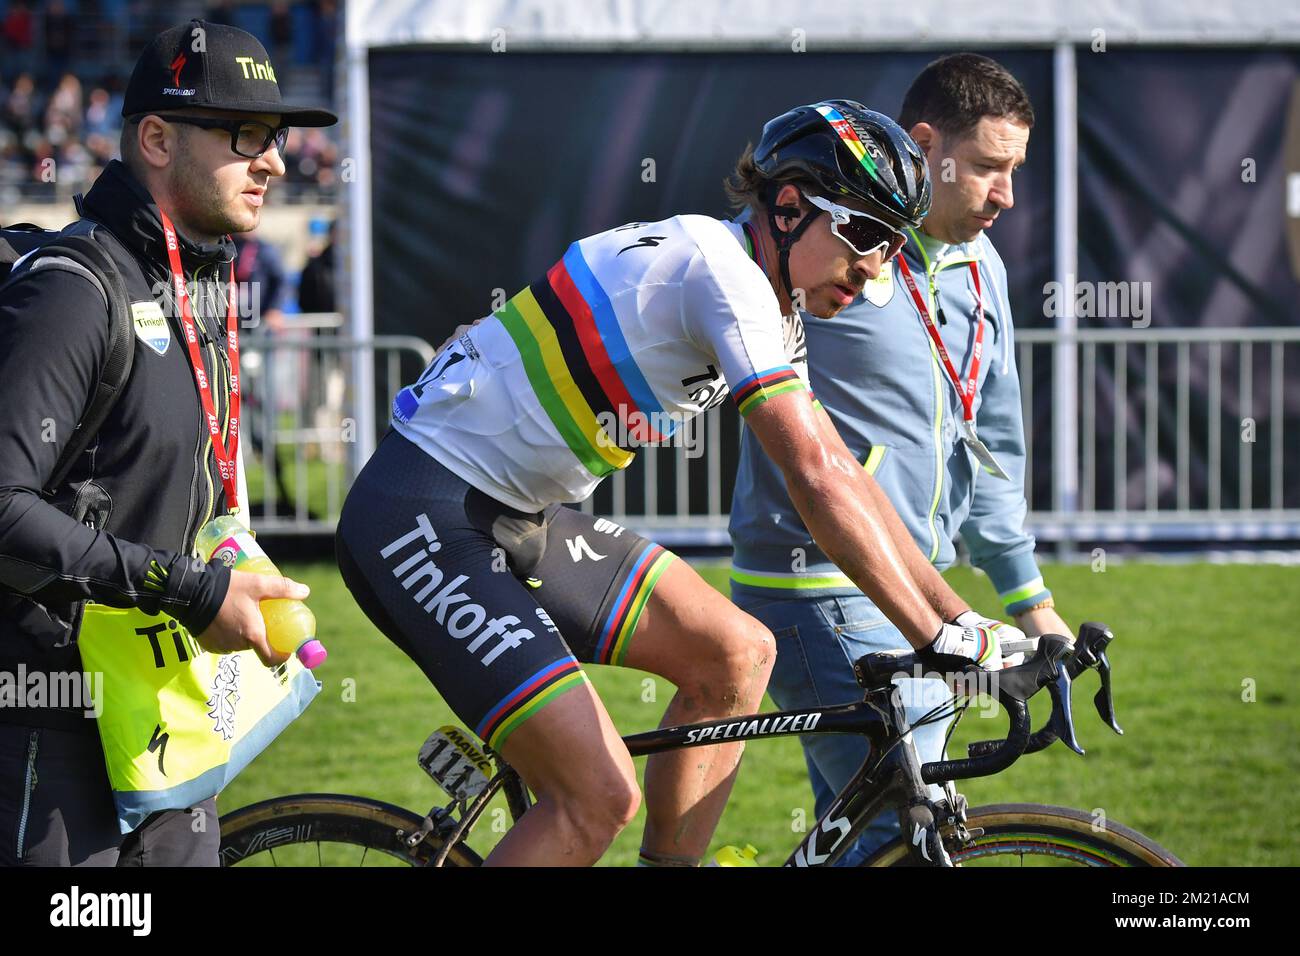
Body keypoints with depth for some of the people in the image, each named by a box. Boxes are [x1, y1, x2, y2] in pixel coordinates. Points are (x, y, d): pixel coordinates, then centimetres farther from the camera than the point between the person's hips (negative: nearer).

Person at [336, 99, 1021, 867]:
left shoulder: (767, 300, 11)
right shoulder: (727, 274, -19)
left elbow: (841, 472, 14)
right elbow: (820, 480, -24)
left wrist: (955, 611, 9)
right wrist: (940, 639, -24)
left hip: (515, 518, 10)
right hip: (420, 522, -10)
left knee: (735, 656, 6)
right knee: (601, 796, -16)